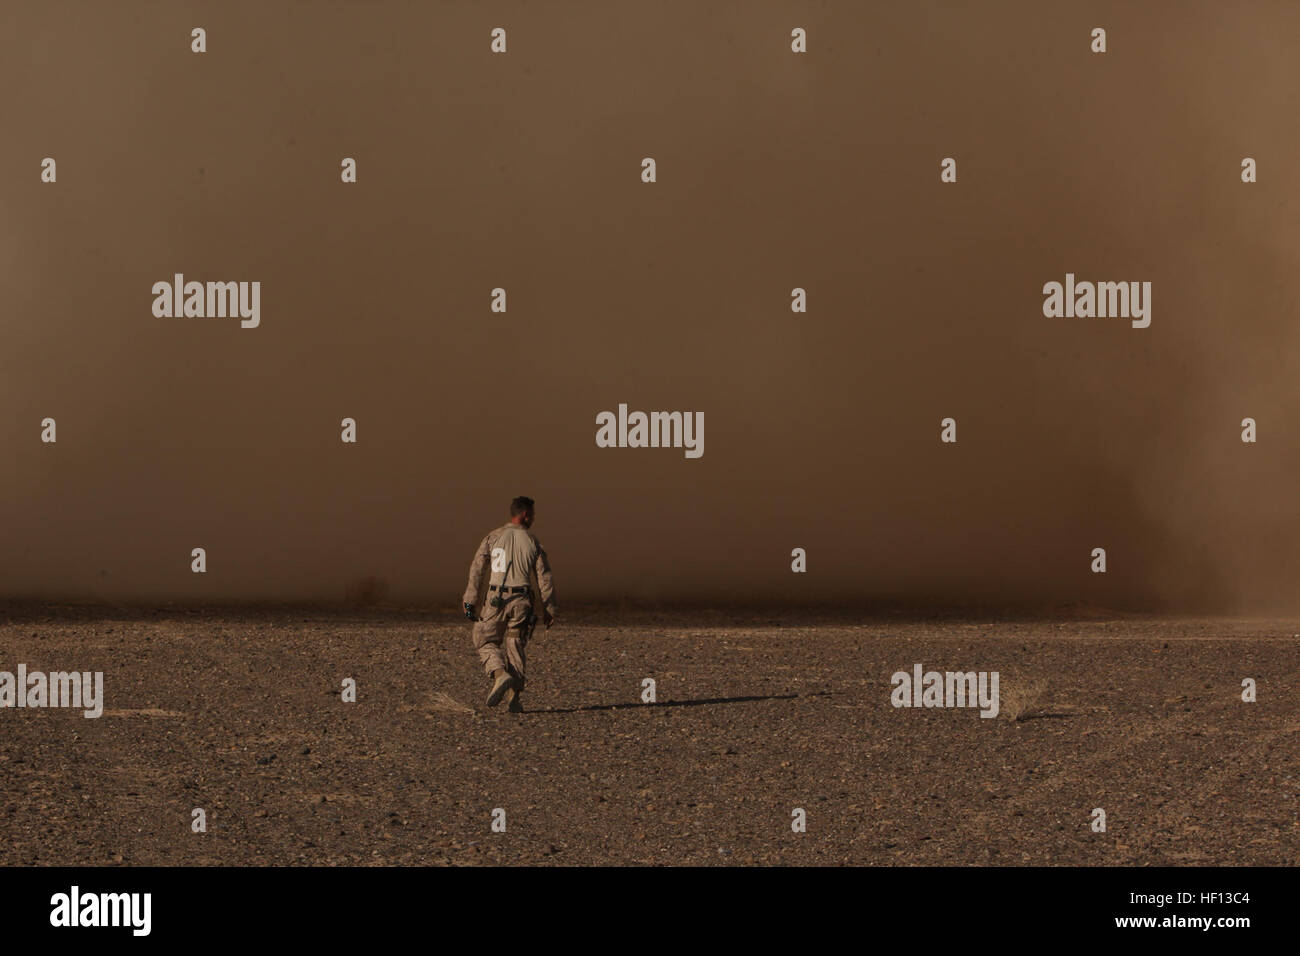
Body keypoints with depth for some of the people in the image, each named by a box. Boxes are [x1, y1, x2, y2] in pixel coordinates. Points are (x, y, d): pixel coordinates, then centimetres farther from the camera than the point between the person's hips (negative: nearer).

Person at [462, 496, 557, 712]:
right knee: (515, 647, 9)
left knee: (486, 641, 12)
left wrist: (470, 602, 0)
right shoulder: (533, 542, 2)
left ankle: (500, 675, -15)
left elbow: (476, 571, -3)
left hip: (496, 599, -1)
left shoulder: (492, 538, 1)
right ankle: (514, 698, 2)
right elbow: (544, 578, 3)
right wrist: (549, 609, 10)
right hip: (521, 601, 1)